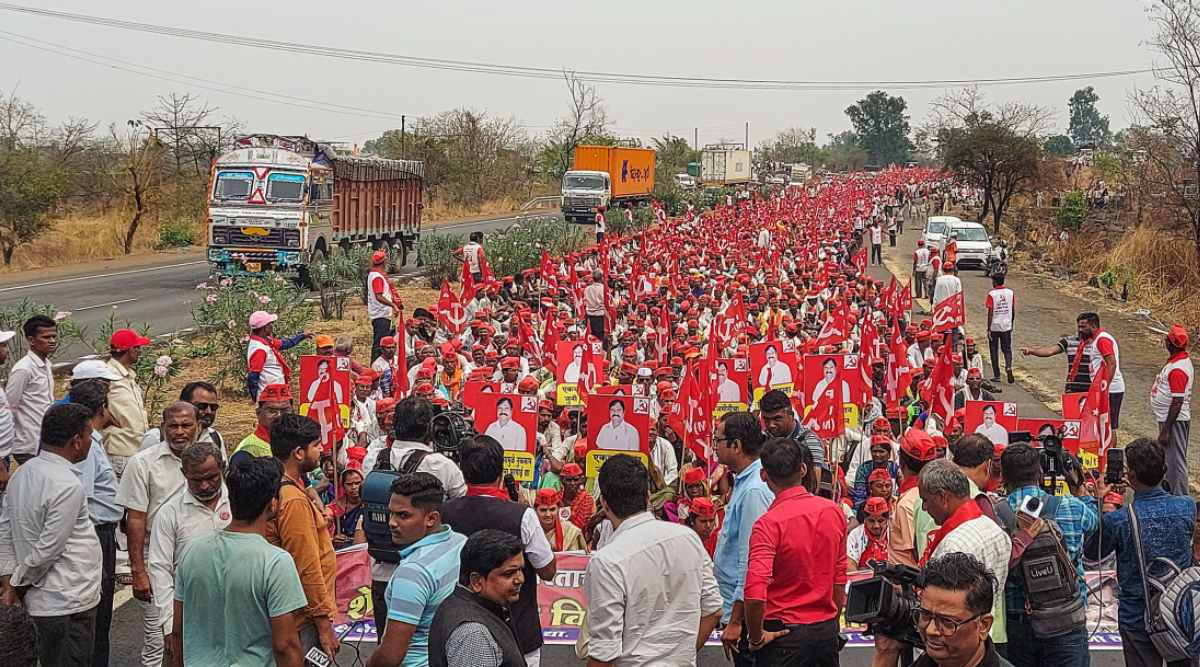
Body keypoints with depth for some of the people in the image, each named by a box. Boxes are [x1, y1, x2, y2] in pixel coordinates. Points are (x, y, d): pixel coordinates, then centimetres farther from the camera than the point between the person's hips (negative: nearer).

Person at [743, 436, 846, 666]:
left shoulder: (768, 523, -19)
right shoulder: (834, 511, -1)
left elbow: (755, 593, -28)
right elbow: (840, 577, 9)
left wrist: (755, 638, -12)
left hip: (783, 632, -5)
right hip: (826, 629, 5)